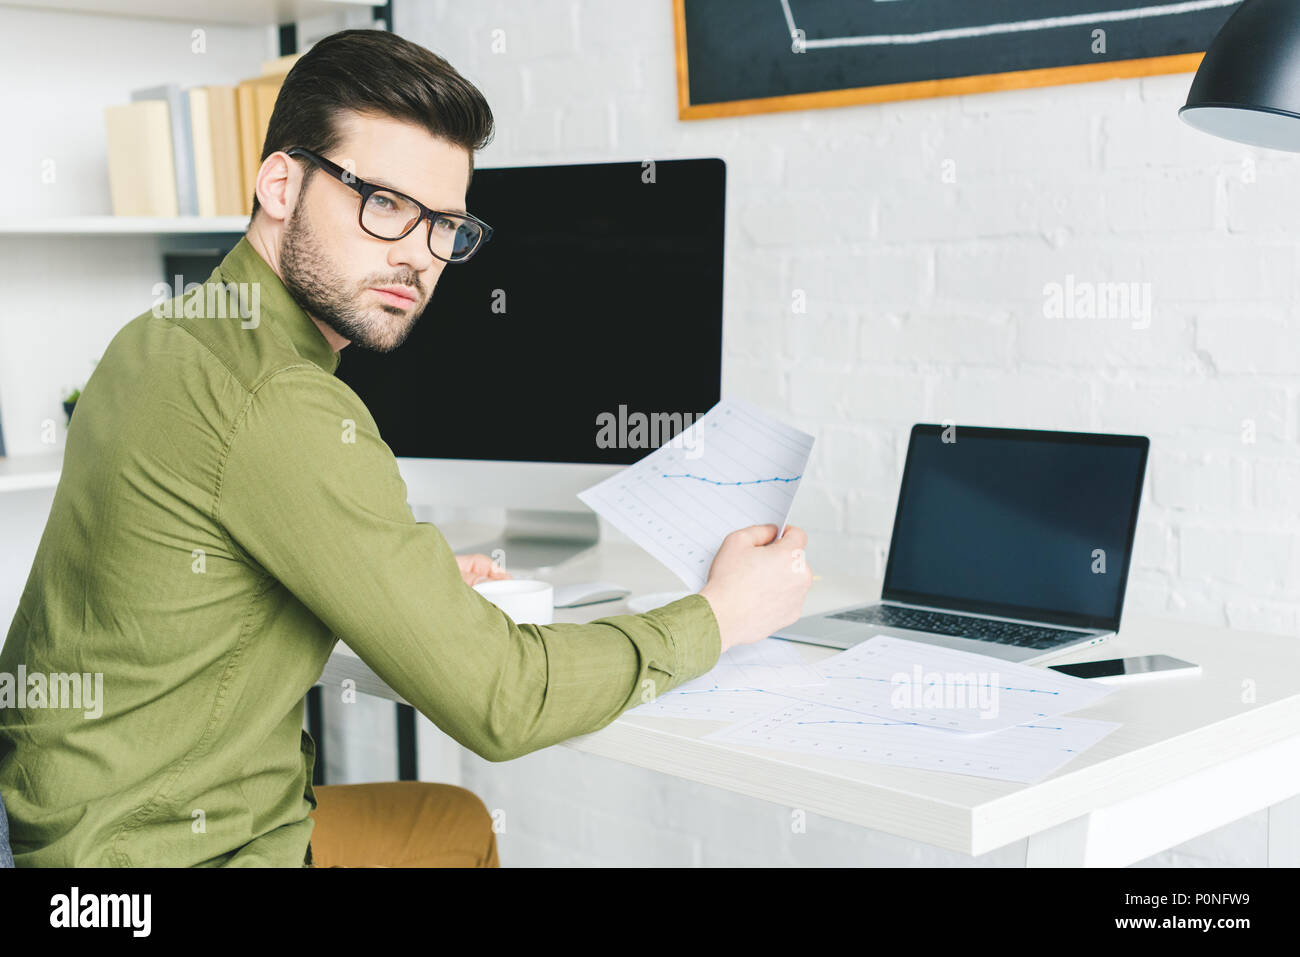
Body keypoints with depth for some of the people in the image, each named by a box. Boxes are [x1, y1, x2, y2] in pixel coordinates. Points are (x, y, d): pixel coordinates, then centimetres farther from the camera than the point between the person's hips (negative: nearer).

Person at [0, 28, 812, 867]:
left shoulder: (159, 339, 5)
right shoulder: (284, 408, -25)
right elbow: (498, 701, -23)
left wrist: (408, 585, 8)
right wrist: (718, 618, -10)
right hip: (174, 851, -10)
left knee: (459, 822, 23)